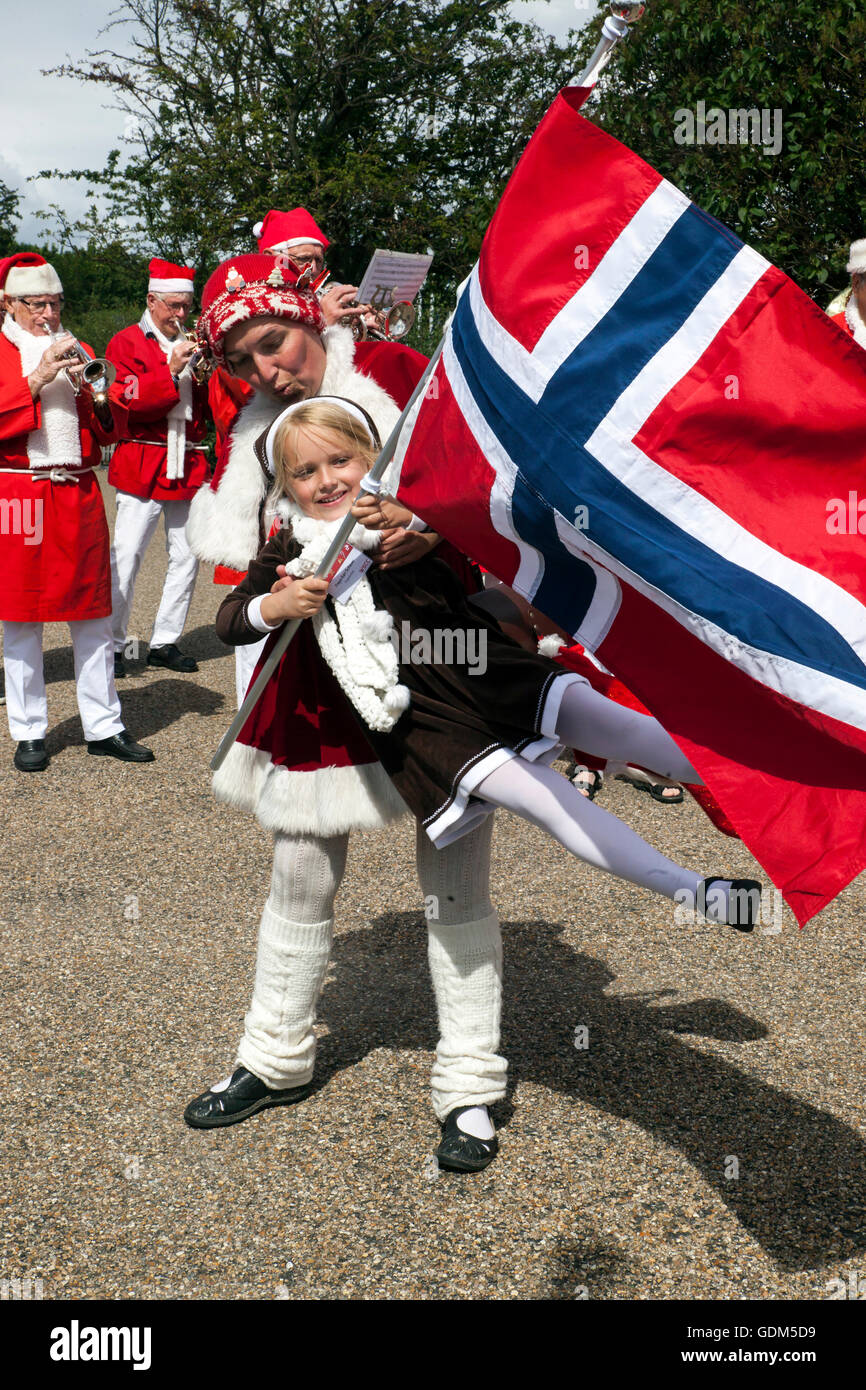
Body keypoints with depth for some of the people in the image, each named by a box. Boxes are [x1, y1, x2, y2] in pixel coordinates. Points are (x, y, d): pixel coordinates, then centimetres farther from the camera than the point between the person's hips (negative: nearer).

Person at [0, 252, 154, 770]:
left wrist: (99, 396, -7)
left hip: (79, 494, 4)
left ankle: (104, 727, 13)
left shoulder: (76, 351, 16)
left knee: (93, 616, 5)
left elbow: (111, 430, 12)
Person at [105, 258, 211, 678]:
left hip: (189, 467, 5)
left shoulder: (193, 344, 17)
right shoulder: (126, 343, 2)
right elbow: (127, 402, -12)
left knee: (186, 557, 5)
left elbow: (211, 408, 13)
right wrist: (172, 371, -21)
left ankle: (165, 641, 14)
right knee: (126, 557, -7)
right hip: (143, 466, -5)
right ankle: (112, 644, 2)